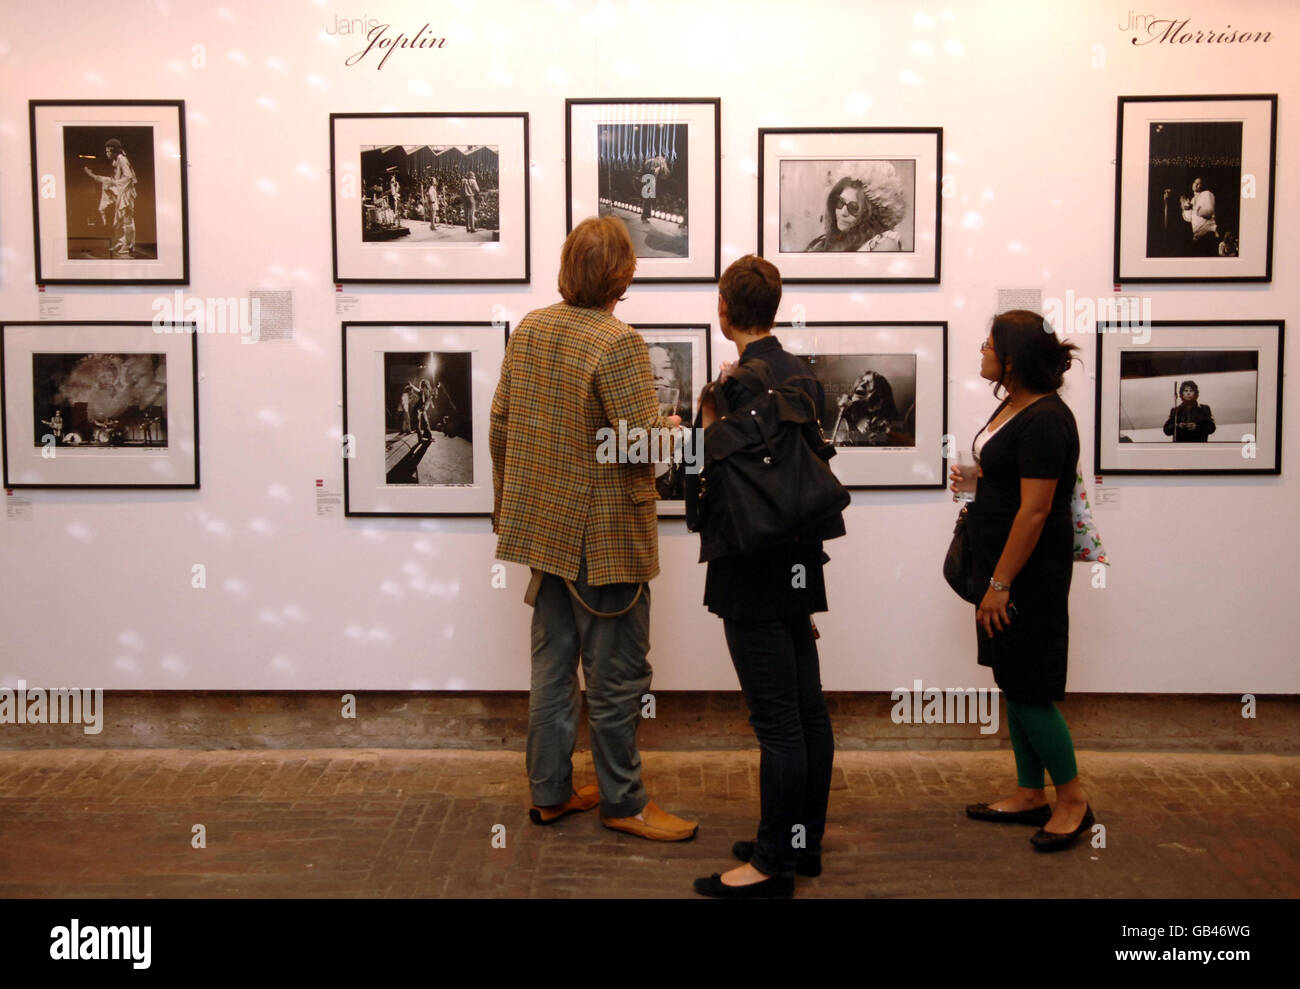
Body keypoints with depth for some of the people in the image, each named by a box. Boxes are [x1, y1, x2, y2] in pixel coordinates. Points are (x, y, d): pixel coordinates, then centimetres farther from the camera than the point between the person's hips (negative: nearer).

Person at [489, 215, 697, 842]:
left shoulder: (527, 330, 3)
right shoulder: (618, 343, -19)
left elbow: (500, 427, 9)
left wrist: (506, 505, 19)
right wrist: (673, 426, -1)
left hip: (544, 527, 7)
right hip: (603, 535, -7)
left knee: (552, 665, 16)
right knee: (616, 672, 6)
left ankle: (549, 792, 26)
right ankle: (622, 801, 19)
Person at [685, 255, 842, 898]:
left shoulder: (739, 383, -17)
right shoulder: (803, 376, 9)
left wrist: (708, 430, -6)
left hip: (754, 573, -9)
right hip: (799, 566, 9)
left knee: (776, 719, -4)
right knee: (808, 711, 14)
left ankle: (773, 864, 5)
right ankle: (804, 842, 26)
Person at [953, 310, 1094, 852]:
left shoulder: (1045, 421, -20)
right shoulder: (1013, 407, 10)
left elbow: (1035, 509, -24)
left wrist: (1001, 583, -23)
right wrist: (976, 483, 10)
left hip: (1029, 572, -10)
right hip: (1003, 564, 10)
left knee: (1028, 686, -2)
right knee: (1012, 684, 15)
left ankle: (1072, 799, 12)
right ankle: (1030, 794, 25)